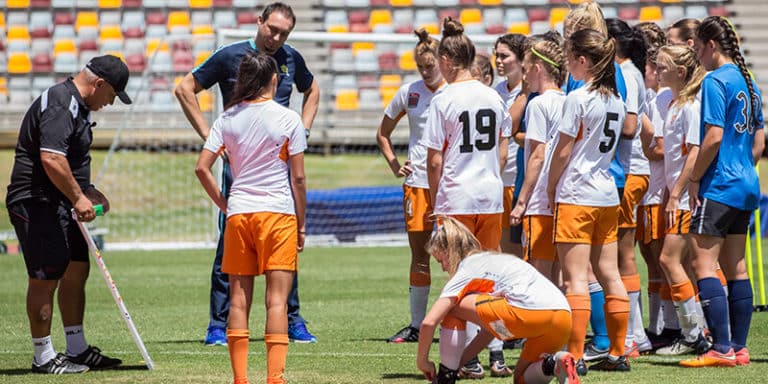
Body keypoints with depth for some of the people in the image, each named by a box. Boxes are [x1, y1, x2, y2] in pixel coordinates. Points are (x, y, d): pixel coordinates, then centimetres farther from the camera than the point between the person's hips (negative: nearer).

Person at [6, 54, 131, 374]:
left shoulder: (77, 105, 17)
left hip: (60, 206, 11)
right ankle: (43, 357, 1)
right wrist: (78, 197, -21)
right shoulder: (59, 104, -18)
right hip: (36, 203, -11)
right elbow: (50, 159, -28)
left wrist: (86, 190, 17)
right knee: (45, 279, -5)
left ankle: (78, 350, 22)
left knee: (76, 270, 14)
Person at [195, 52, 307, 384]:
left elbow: (202, 167, 0)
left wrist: (224, 205, 10)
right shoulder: (288, 119, -3)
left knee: (239, 299, 7)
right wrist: (301, 223, 5)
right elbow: (297, 177, -3)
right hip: (278, 212, -3)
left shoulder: (228, 118, 5)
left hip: (238, 213, 3)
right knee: (277, 299, -4)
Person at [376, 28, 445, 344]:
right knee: (419, 256, 6)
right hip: (417, 182, 3)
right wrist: (394, 164, 7)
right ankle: (416, 326, 12)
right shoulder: (409, 93, 7)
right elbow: (383, 134, 20)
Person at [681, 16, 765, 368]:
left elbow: (713, 137, -20)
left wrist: (694, 179, -11)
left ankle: (722, 348, -16)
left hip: (719, 185, -9)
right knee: (736, 269, 11)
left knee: (704, 264, -9)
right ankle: (739, 348, 11)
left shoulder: (715, 81, -13)